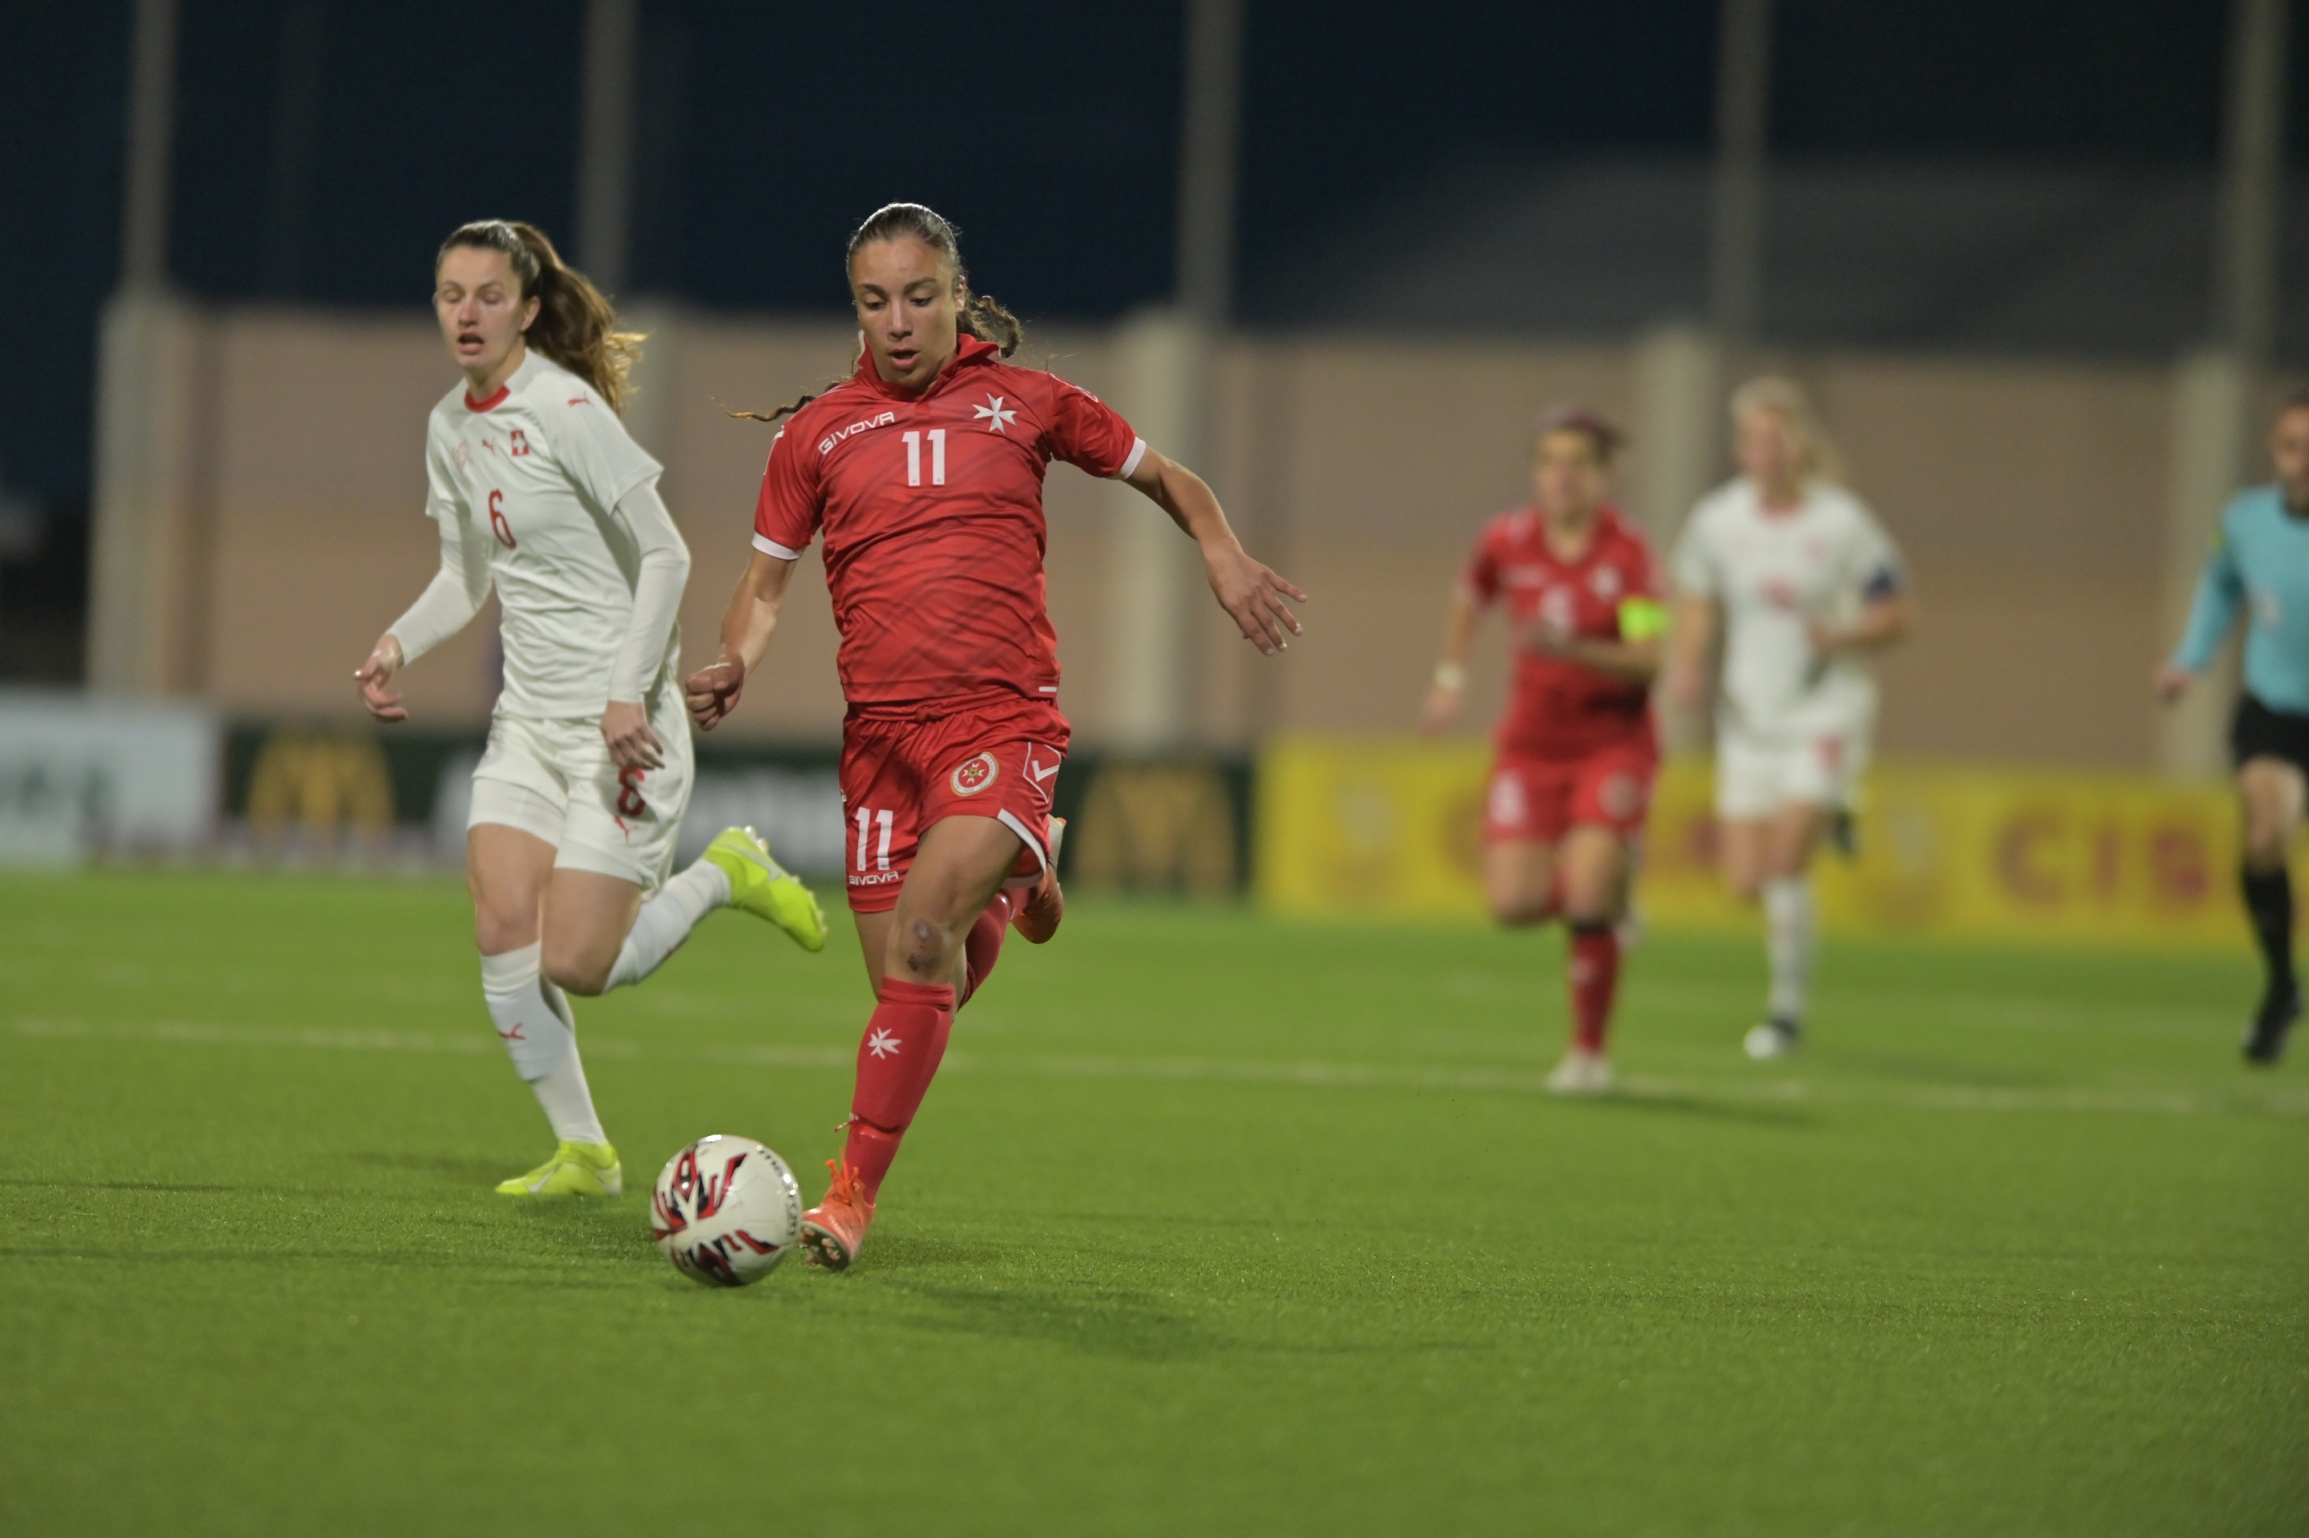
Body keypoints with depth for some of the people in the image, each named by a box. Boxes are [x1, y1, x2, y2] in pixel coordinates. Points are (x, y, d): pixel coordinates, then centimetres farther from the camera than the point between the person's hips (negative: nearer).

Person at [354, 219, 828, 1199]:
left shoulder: (567, 411, -15)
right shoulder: (450, 429, 8)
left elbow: (664, 555, -15)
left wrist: (627, 694, -21)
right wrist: (399, 643, 1)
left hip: (621, 722, -7)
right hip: (528, 717, 7)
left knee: (579, 967, -12)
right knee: (501, 934, -6)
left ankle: (723, 876, 15)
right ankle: (583, 1153, 7)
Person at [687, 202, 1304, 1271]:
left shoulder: (1027, 404, 7)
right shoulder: (818, 432, 10)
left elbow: (1167, 480, 21)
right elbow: (766, 580, 16)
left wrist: (1223, 556, 2)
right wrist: (733, 665, -5)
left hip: (1002, 721, -3)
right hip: (880, 733, 3)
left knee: (921, 943, -24)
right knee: (905, 981, 3)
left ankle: (854, 1195, -20)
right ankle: (1006, 893, 40)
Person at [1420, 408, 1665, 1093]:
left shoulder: (1627, 550, -14)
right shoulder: (1506, 541, -3)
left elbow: (1649, 658, -22)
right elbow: (1469, 599, 20)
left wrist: (1572, 650, -36)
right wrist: (1451, 677, 16)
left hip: (1613, 740, -3)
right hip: (1532, 744, 4)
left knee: (1587, 901, -16)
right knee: (1513, 903, -8)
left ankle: (1589, 1050, 4)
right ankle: (1605, 893, 27)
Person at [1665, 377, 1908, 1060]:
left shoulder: (1844, 524, -10)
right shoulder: (1715, 521, 0)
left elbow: (1894, 617, -3)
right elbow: (1696, 608, 12)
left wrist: (1842, 636, -22)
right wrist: (1685, 666, -7)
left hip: (1827, 712, -4)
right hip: (1750, 715, 4)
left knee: (1783, 867, -15)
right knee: (1746, 882, 1)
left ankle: (1788, 1010, 2)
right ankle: (1828, 821, 34)